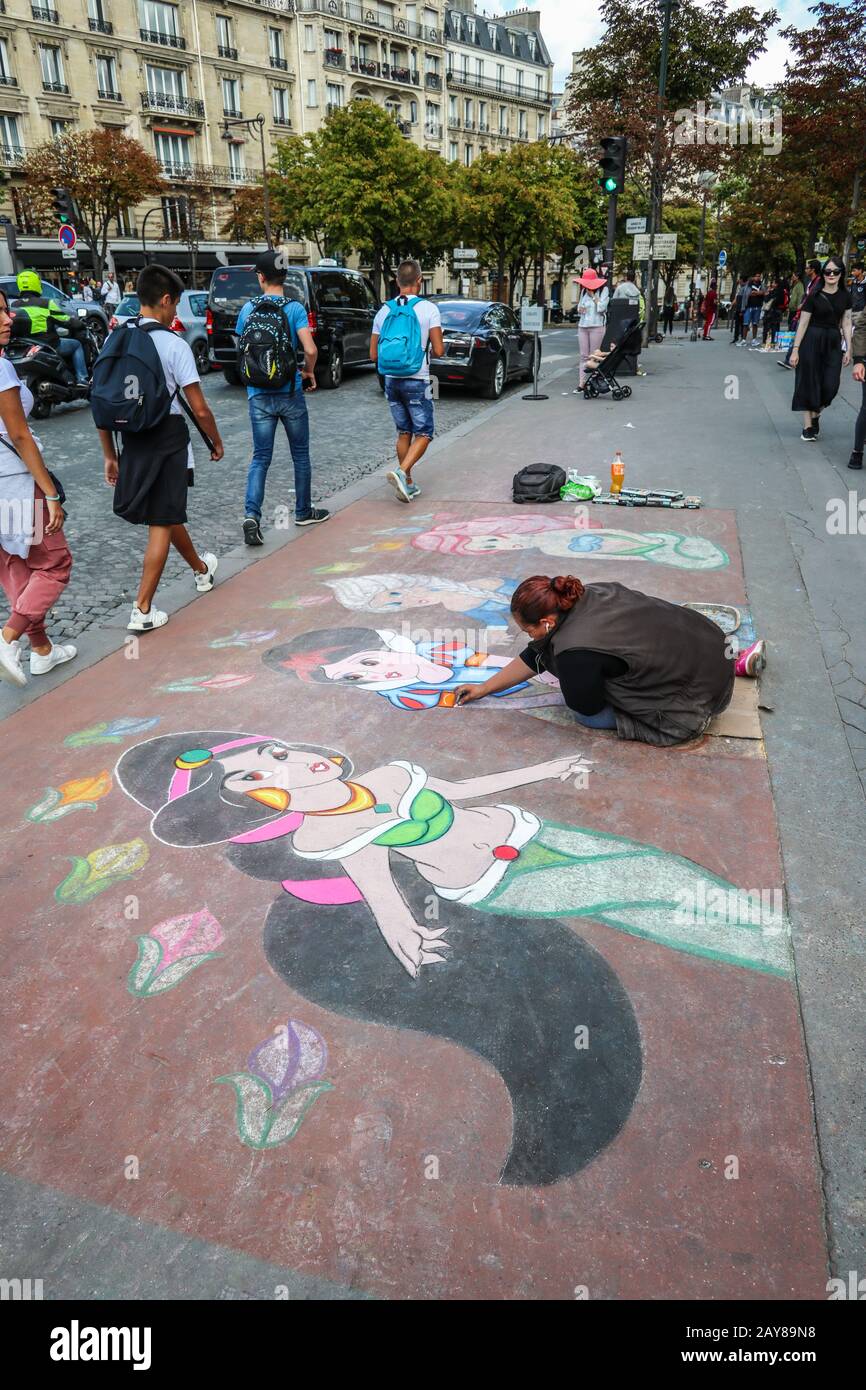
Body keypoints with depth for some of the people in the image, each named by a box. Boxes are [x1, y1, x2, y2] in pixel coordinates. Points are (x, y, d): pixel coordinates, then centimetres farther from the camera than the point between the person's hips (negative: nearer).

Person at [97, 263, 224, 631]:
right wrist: (216, 442, 5)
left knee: (169, 513, 23)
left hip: (133, 440, 6)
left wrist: (110, 455, 11)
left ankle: (201, 569, 47)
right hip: (168, 439, -6)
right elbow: (199, 409, -12)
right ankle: (142, 610, 0)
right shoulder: (174, 344, -12)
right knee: (161, 523, 1)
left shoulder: (115, 340, 4)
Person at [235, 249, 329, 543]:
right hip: (290, 392, -2)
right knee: (300, 453, 14)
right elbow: (310, 350, -18)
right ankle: (303, 512, 24)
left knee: (260, 457, 6)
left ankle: (251, 514, -12)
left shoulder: (248, 308, 2)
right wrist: (309, 372, 1)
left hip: (258, 394, 2)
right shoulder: (295, 308, -8)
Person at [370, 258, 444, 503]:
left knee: (404, 432, 15)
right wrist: (435, 348, 11)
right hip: (417, 381, -5)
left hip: (392, 380, 5)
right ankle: (401, 472, -18)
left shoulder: (384, 311, 4)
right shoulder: (429, 309, -8)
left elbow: (374, 355, 7)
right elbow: (439, 351, -12)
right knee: (424, 433, 3)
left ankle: (408, 484, 18)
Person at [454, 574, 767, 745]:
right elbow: (534, 657, 9)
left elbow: (588, 710, -11)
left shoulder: (577, 654, -30)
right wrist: (485, 687, 16)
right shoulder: (579, 599, -3)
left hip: (701, 692, -8)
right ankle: (732, 662, 21)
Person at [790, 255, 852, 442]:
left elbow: (846, 323, 9)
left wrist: (848, 349, 4)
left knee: (831, 385, -4)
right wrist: (795, 350, -9)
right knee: (810, 383, 0)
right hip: (812, 341, -3)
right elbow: (803, 323, -5)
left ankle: (815, 414, 23)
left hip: (834, 343, 3)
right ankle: (808, 427, 8)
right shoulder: (815, 296, -5)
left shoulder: (845, 296, 7)